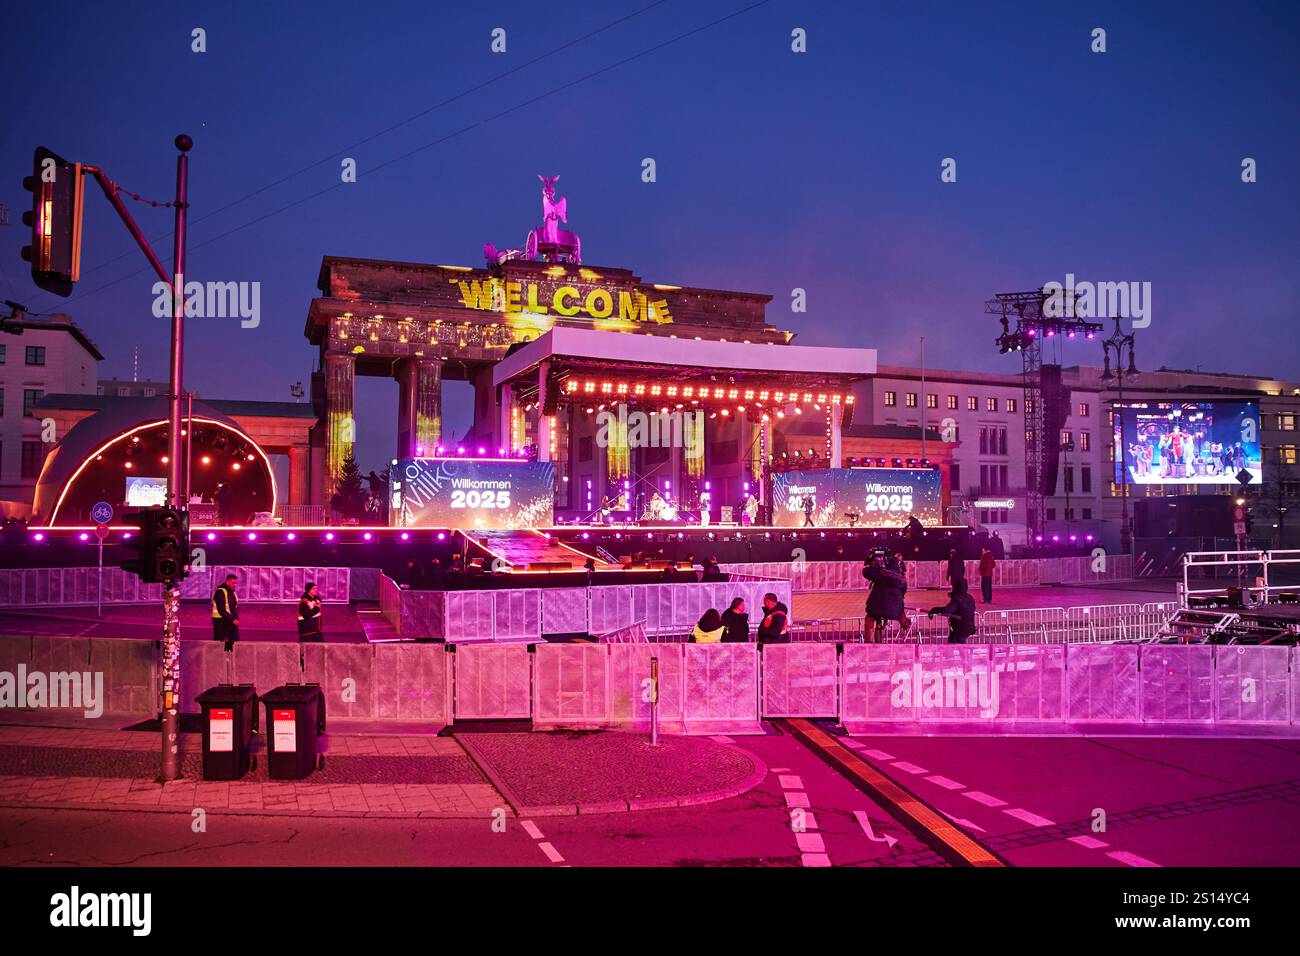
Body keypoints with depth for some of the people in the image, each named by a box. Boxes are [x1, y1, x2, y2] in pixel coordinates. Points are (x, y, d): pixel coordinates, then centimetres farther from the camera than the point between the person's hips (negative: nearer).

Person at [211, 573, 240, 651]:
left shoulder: (233, 593, 15)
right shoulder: (220, 592, -12)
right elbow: (221, 610, -18)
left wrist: (236, 619, 4)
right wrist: (232, 620, -19)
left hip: (231, 622, 8)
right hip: (221, 622, -8)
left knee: (234, 641, 4)